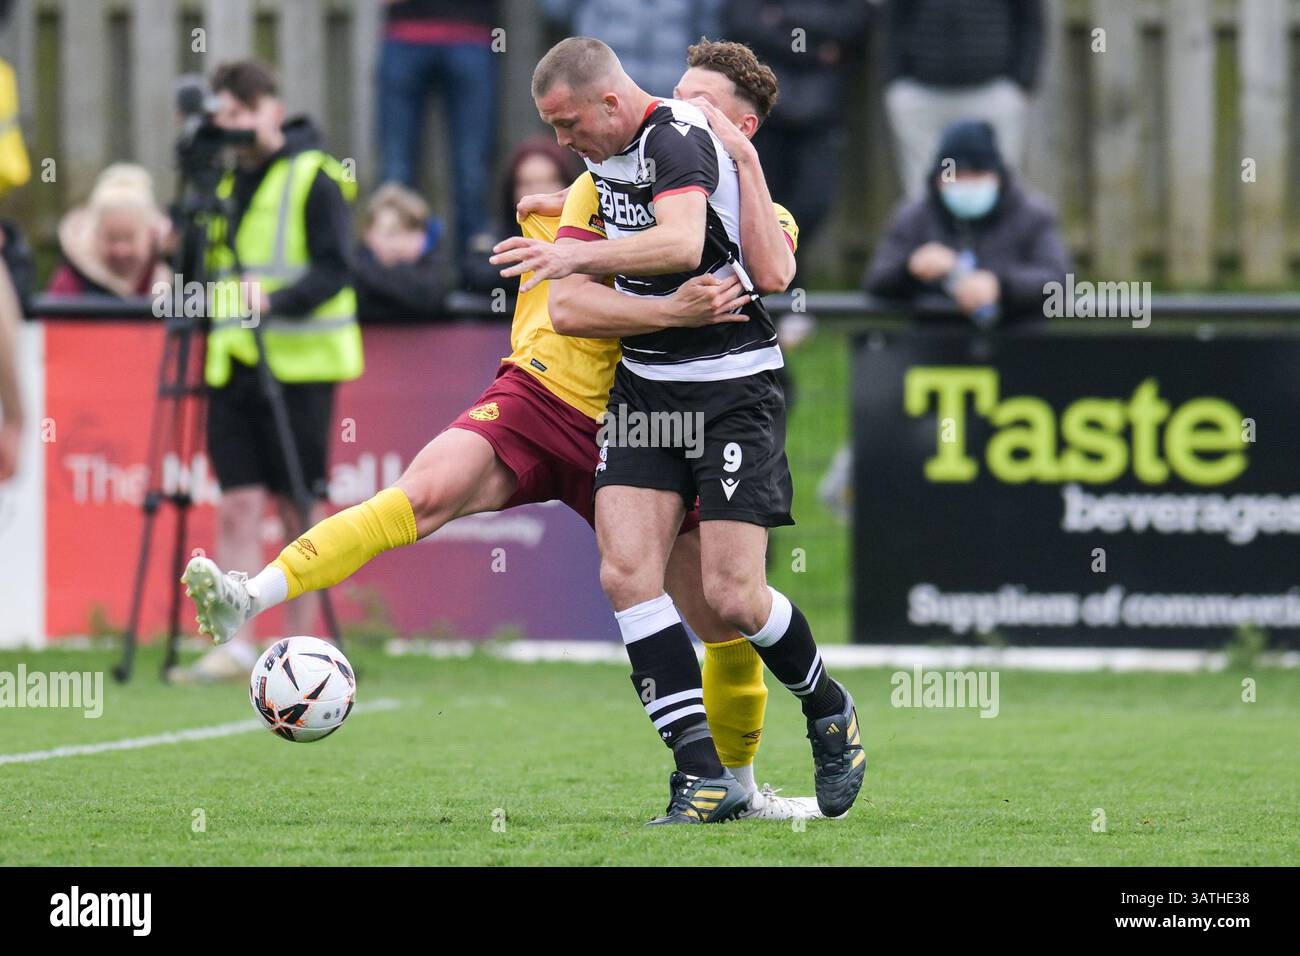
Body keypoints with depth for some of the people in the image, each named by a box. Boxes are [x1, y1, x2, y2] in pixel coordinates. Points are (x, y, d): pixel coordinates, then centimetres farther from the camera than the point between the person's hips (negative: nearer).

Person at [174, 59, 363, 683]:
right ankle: (235, 648, -3)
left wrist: (277, 300, -27)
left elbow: (334, 270, -12)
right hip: (232, 362, 6)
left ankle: (301, 644, 4)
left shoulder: (314, 177, -4)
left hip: (300, 362, -5)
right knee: (237, 504, -1)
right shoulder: (221, 179, 16)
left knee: (299, 505, -1)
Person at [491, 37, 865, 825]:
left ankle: (828, 710, 22)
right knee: (626, 572, -10)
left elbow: (682, 244, -38)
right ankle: (705, 774, -9)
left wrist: (578, 255, -40)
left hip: (733, 384, -8)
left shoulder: (679, 141, -18)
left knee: (733, 596, -9)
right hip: (646, 383, 8)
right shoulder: (607, 155, 11)